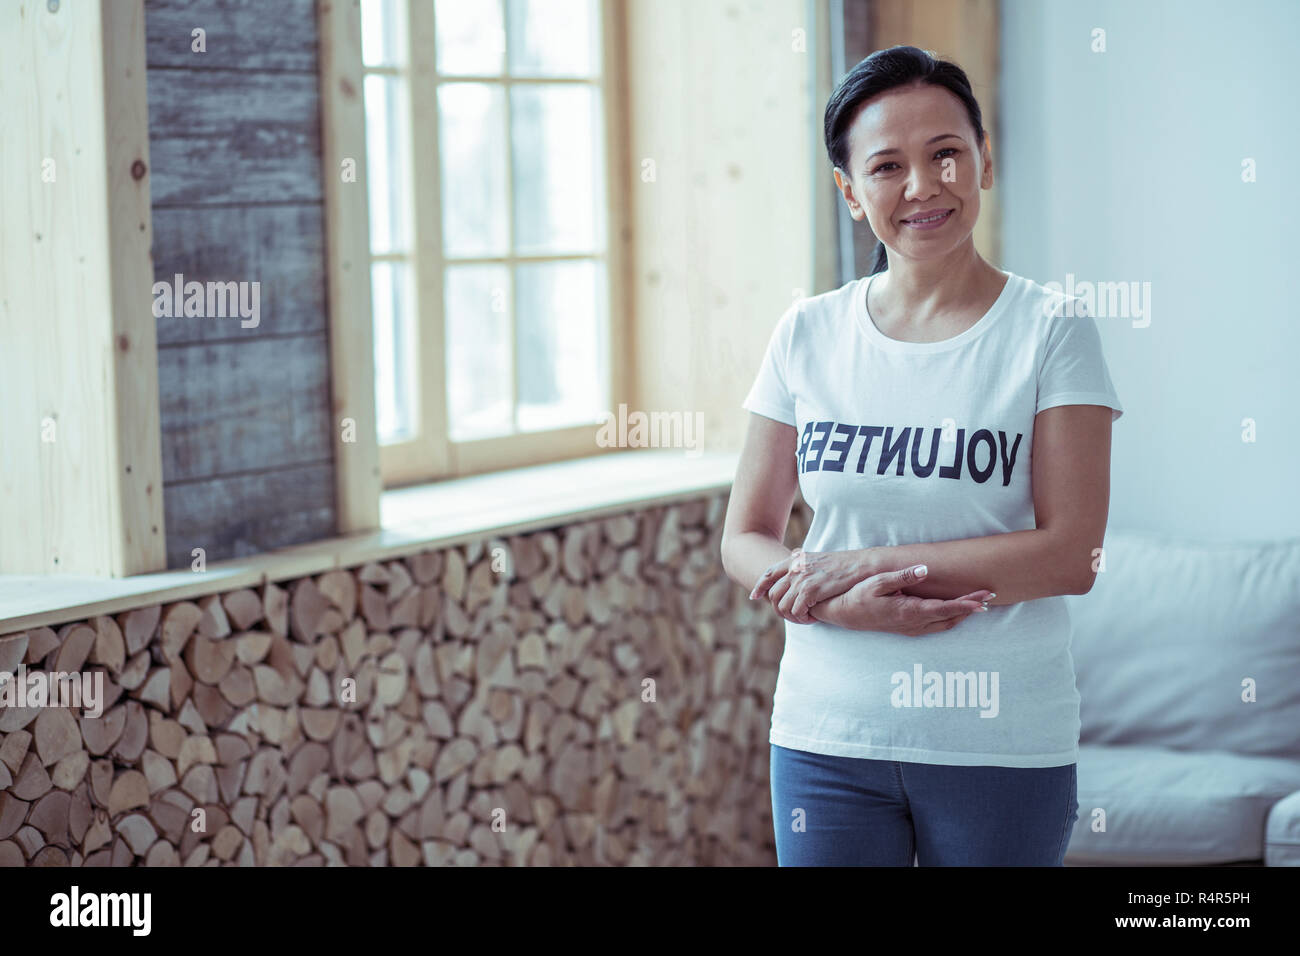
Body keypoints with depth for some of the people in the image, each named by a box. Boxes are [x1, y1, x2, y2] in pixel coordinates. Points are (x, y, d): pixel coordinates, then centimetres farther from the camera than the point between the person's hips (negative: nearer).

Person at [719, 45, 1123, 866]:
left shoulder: (1052, 332, -4)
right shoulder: (809, 335, 4)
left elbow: (1071, 554, -11)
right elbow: (746, 542, 5)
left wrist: (863, 565, -14)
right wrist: (847, 606, -15)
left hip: (1002, 745, -2)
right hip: (828, 736, 2)